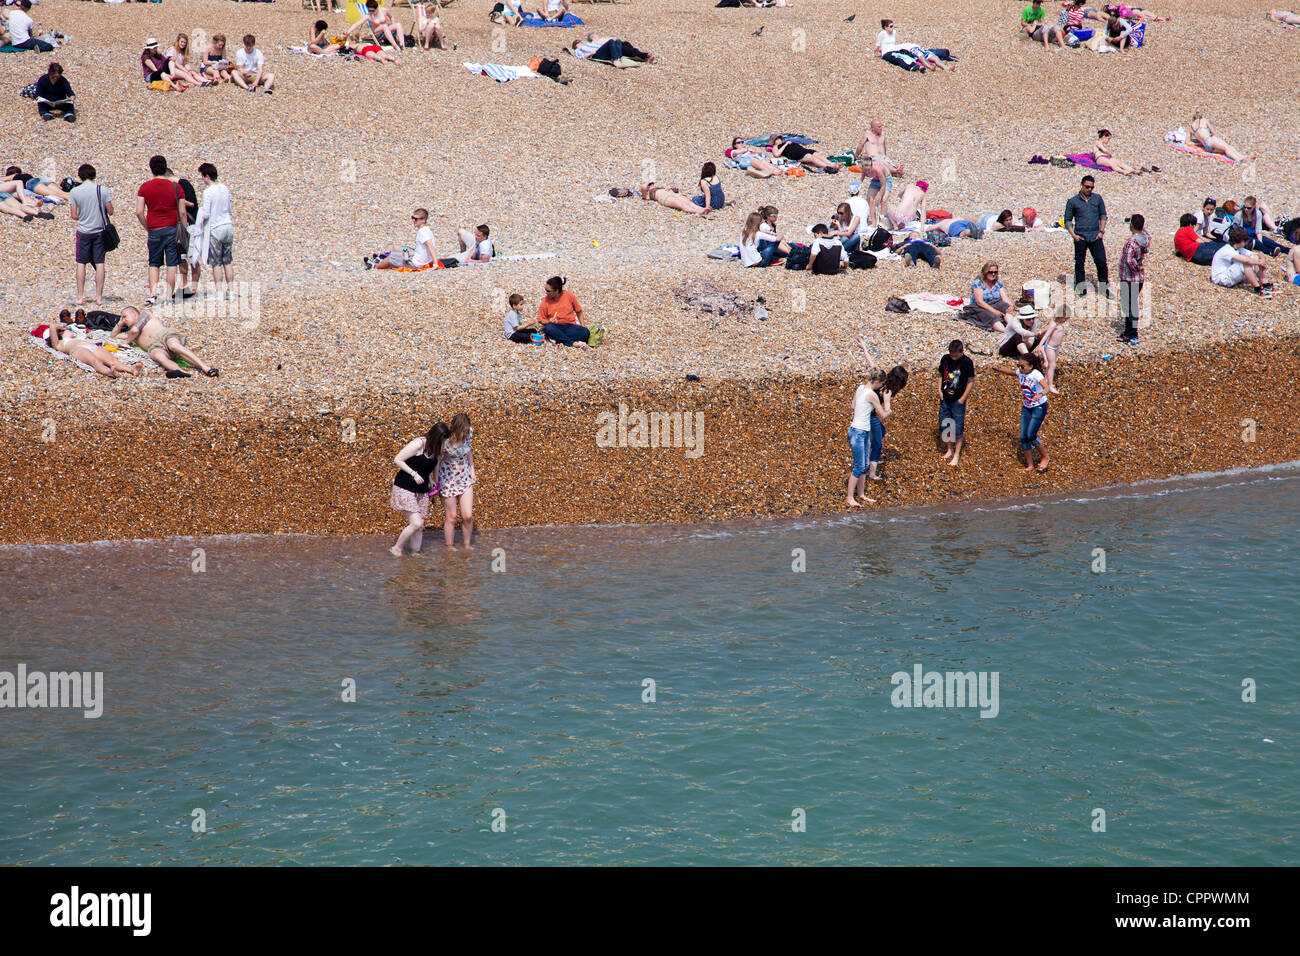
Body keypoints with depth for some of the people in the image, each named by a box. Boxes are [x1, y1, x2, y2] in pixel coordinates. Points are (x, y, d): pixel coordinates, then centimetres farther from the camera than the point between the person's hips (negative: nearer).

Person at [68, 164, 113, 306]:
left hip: (83, 232, 0)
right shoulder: (103, 190, -7)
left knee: (81, 264, 8)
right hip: (100, 231, 0)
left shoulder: (74, 192, -7)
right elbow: (110, 211, -4)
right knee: (99, 263, 5)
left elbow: (74, 216, -6)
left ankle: (80, 296, 7)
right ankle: (99, 296, 5)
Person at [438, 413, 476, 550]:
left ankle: (468, 545, 18)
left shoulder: (469, 431, -9)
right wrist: (436, 483, -9)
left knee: (468, 516, 0)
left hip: (465, 479, 4)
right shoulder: (445, 438, -23)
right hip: (448, 480, -4)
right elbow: (437, 460, -12)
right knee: (451, 517, 4)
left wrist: (472, 470, 10)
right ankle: (450, 546, 20)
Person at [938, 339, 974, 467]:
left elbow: (971, 381, -7)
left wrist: (963, 398, -9)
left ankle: (957, 455, 9)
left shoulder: (967, 362, -13)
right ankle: (949, 450, 27)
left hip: (958, 400, -4)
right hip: (945, 399, 4)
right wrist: (940, 390, 0)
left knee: (958, 428, -2)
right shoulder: (945, 359, -2)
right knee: (944, 426, 9)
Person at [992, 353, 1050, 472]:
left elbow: (1046, 388, -39)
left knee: (1031, 435, -16)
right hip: (1026, 407, 6)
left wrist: (1040, 395, -61)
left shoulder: (1036, 374, -23)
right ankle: (1029, 465, 14)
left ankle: (1044, 457, 8)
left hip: (1039, 407, -6)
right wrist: (999, 369, -1)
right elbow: (1010, 372, 18)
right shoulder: (1020, 372, -4)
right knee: (1023, 437, 1)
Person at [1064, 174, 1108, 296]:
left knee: (1101, 262, -3)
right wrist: (1073, 235, -5)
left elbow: (1103, 215, 17)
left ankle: (1104, 287, 7)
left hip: (1095, 236, 1)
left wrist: (1101, 231, 4)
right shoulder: (1073, 201, 4)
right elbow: (1068, 220, 8)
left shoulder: (1098, 198, 10)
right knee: (1079, 263, 2)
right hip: (1080, 237, -1)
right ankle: (1081, 288, 12)